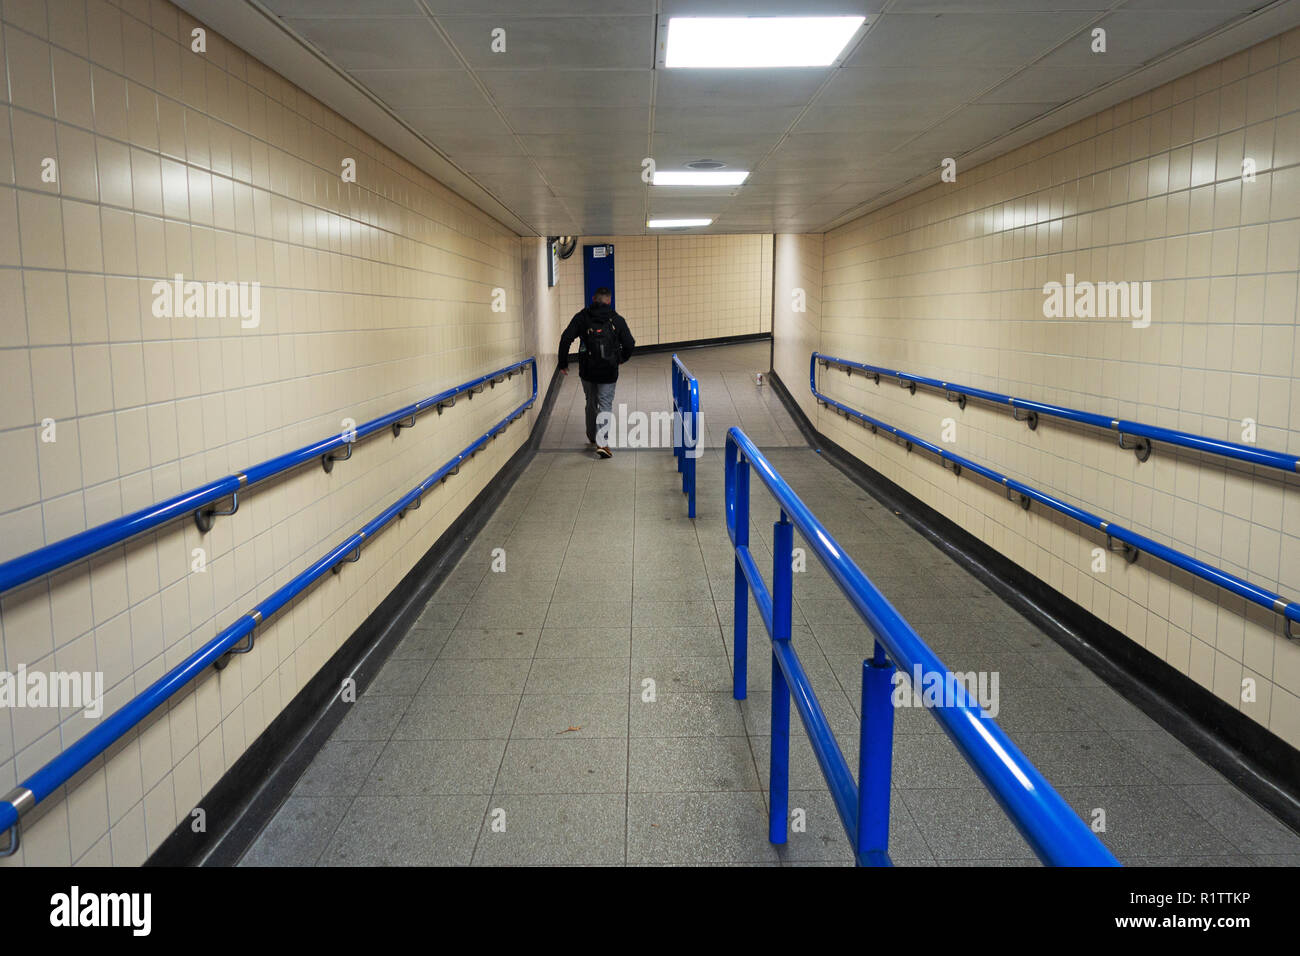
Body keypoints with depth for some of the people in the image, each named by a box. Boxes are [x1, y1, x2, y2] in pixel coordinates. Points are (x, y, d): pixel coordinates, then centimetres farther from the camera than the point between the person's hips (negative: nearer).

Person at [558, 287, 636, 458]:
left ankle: (592, 438, 33)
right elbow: (630, 344, 0)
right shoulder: (617, 319, 0)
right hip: (608, 371, -2)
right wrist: (621, 359, 19)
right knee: (605, 406, 2)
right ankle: (602, 442, -14)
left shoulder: (581, 317, 1)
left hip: (587, 370, 2)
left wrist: (563, 363, 3)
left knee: (591, 404, 20)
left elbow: (566, 339, -6)